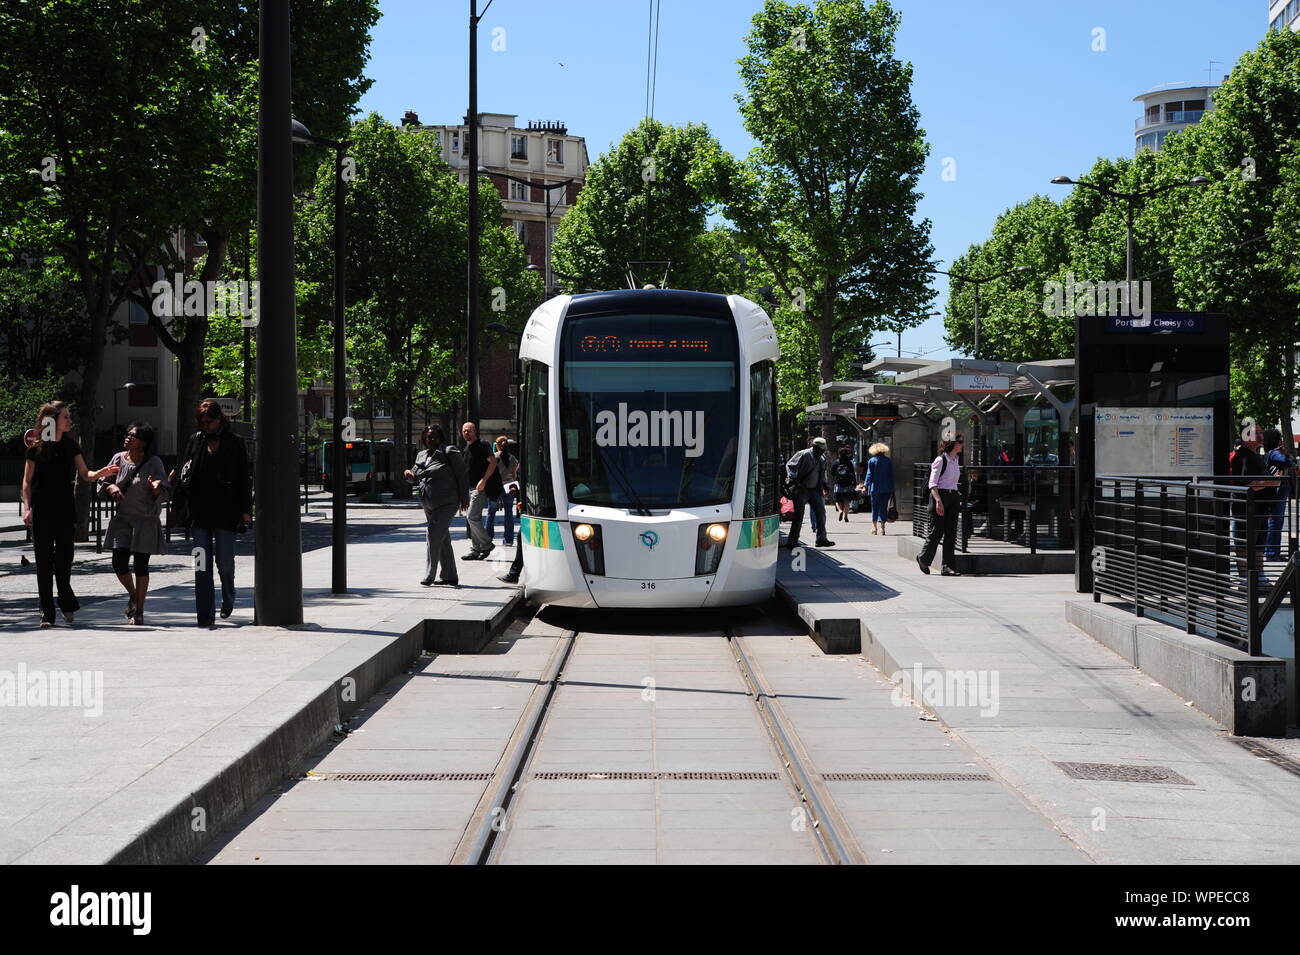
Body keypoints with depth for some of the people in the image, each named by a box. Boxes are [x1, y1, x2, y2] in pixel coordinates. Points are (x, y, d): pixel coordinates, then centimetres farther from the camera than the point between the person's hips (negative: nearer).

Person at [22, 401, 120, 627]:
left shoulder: (71, 446, 8)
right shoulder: (36, 448, -2)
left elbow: (85, 474, 6)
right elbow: (27, 481, 0)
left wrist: (102, 473, -14)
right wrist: (27, 507, -11)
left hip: (65, 509, 3)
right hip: (42, 511, -3)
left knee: (64, 558, 4)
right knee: (44, 560, -1)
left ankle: (66, 603, 22)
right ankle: (47, 613, 3)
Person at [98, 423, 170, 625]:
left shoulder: (154, 463, -7)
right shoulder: (118, 459, 5)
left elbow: (165, 491, -11)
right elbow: (102, 482, 12)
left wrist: (157, 488, -34)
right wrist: (111, 487, -11)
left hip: (146, 521, -3)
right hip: (122, 519, 4)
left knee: (140, 566, -1)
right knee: (119, 563, -3)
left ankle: (139, 611, 11)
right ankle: (132, 595, 28)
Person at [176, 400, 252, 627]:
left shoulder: (235, 443, 4)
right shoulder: (195, 441, 11)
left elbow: (244, 478, 4)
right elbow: (184, 473, 14)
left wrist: (245, 510, -2)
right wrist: (180, 504, 3)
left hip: (226, 512, -2)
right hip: (199, 512, 2)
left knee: (225, 561, -2)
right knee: (202, 565, 0)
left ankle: (228, 600, 27)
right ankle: (205, 615, 3)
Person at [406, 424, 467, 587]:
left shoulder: (449, 453, -4)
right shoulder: (421, 456, 16)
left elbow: (461, 474, -4)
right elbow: (416, 476, 23)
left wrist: (464, 498, -7)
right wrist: (409, 474, -2)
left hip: (446, 503, -7)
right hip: (429, 504, 7)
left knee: (434, 538, -15)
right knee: (443, 540, 13)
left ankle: (429, 576, -14)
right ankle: (450, 576, 20)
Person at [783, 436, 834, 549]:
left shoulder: (821, 459, 11)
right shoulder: (803, 455, -11)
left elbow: (822, 473, 27)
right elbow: (789, 465, -12)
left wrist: (824, 483, 11)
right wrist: (793, 479, -23)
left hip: (814, 490, 7)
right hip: (801, 489, -7)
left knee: (821, 512, 6)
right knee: (798, 515, -5)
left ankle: (821, 538, 16)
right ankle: (792, 542, 1)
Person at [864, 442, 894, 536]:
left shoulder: (871, 461, -4)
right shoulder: (889, 460, 2)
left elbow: (869, 475, -4)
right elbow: (891, 475, 4)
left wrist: (866, 486, 2)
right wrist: (892, 489, 8)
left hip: (875, 487, -1)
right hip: (886, 488, 1)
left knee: (875, 507, 9)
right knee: (883, 507, 6)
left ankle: (874, 526, 2)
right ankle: (882, 527, -1)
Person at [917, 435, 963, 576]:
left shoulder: (955, 460, 13)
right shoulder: (940, 460, -10)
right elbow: (932, 484, -15)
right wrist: (938, 501, -26)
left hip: (953, 497, 7)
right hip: (939, 495, -7)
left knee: (951, 533, 1)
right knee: (936, 532, -3)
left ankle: (949, 567, 1)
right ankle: (923, 559, 21)